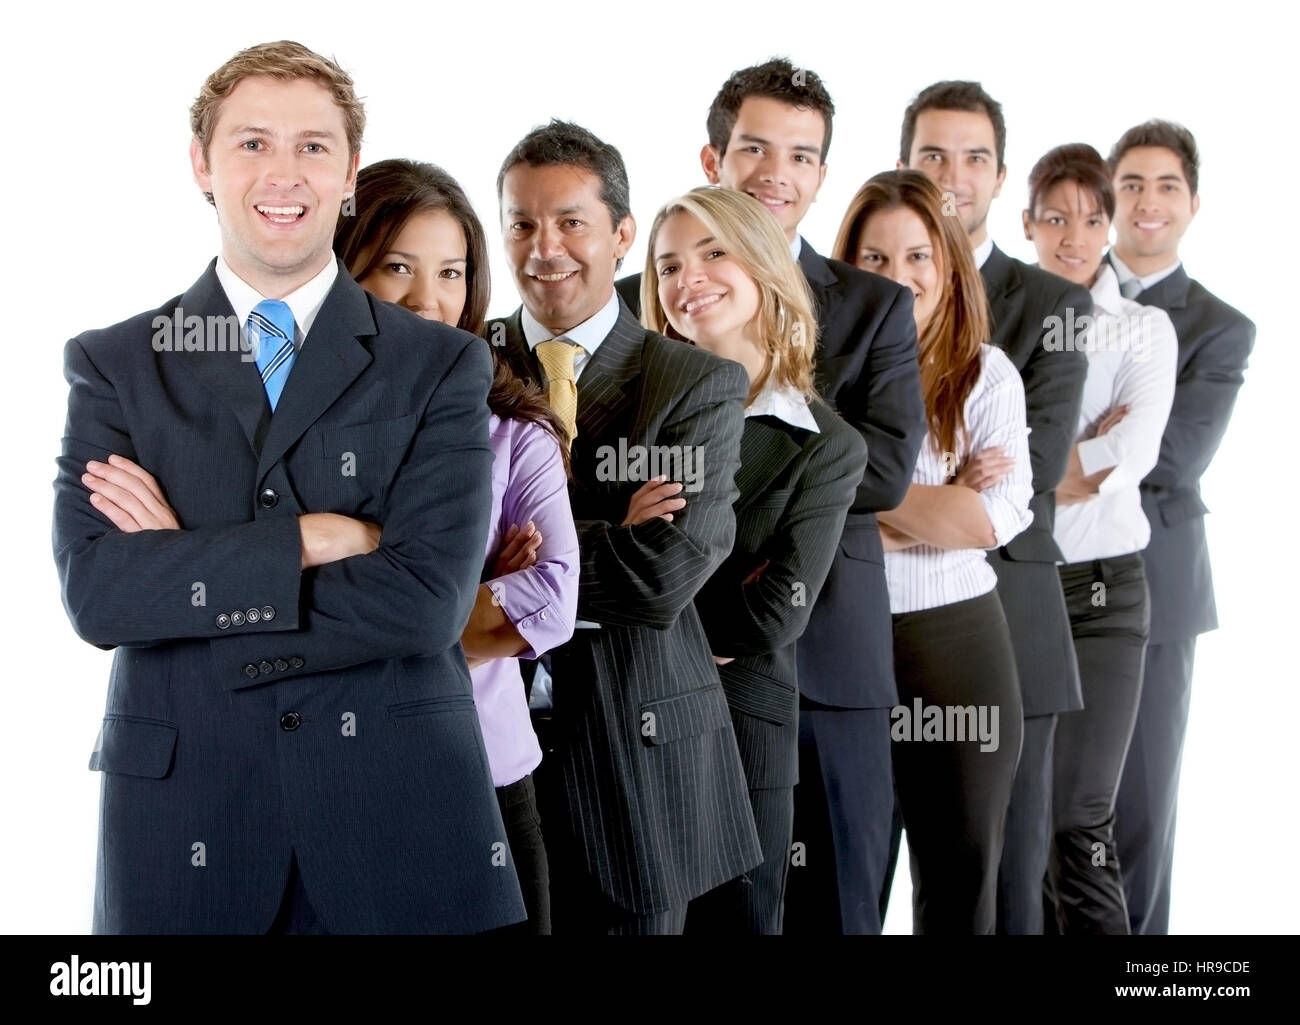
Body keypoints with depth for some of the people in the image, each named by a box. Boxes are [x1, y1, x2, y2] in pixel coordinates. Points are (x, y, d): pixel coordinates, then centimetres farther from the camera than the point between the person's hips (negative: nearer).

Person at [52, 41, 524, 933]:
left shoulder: (443, 365, 2)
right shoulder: (115, 365, 5)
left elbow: (428, 601, -12)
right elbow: (93, 592, -9)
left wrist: (188, 570, -10)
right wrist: (316, 539, -15)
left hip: (401, 824, 0)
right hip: (181, 825, 1)